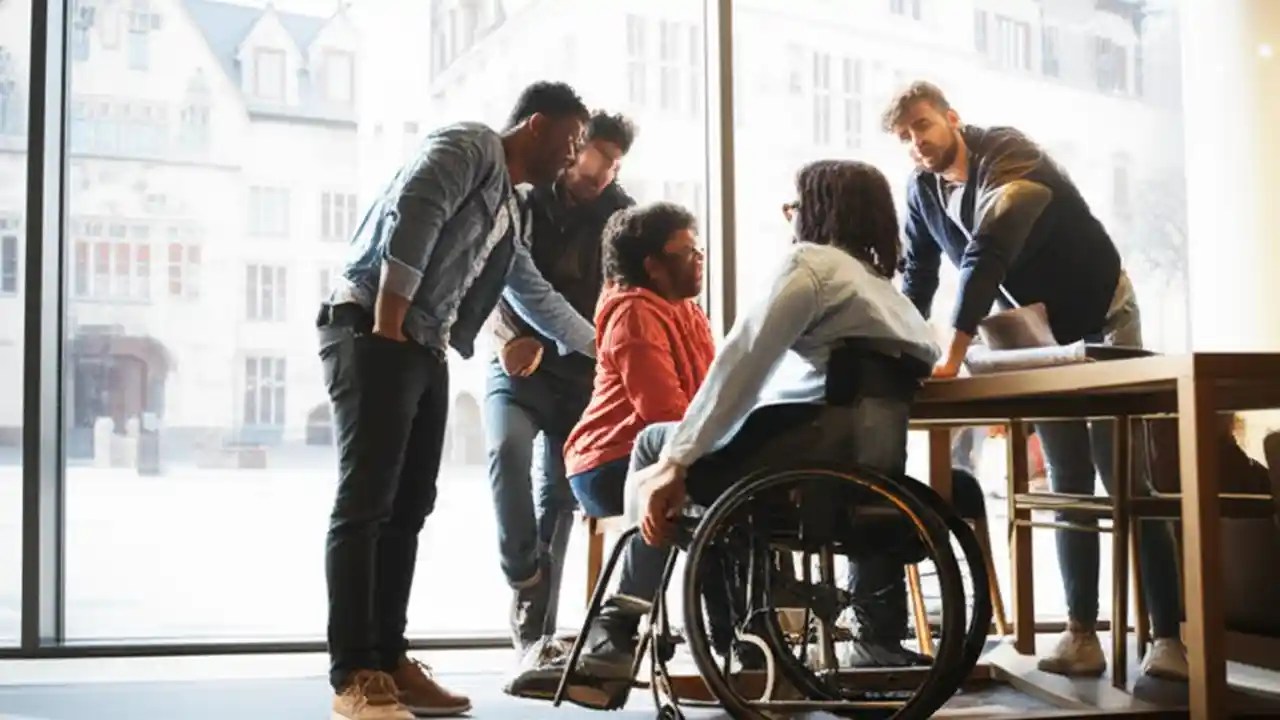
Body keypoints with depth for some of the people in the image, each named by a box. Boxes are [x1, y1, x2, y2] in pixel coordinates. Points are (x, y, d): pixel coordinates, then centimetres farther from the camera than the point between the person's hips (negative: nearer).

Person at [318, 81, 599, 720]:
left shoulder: (509, 209, 24)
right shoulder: (468, 147, -3)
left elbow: (535, 295, 37)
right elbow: (410, 218, -18)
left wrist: (602, 346, 44)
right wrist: (386, 328, -23)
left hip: (425, 351, 10)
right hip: (372, 334, -10)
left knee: (408, 508, 7)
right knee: (365, 505, -12)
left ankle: (388, 661, 12)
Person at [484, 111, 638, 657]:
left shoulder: (621, 215, 4)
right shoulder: (522, 201, 1)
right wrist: (514, 336, -24)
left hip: (581, 373, 1)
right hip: (518, 362, -1)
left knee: (560, 493, -1)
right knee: (508, 446, -28)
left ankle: (536, 627, 5)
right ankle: (526, 580, -20)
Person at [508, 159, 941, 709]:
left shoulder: (811, 261, 6)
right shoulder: (884, 286, 31)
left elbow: (743, 362, -5)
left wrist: (676, 460, -7)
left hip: (825, 444, -8)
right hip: (876, 461, 8)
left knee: (654, 448, 6)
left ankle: (613, 642, 0)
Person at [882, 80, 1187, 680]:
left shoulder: (1009, 154, -27)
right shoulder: (921, 190, -4)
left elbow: (987, 255, -39)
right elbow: (916, 281, 0)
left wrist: (953, 355, -46)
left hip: (1101, 320, -6)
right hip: (1037, 338, 6)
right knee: (1067, 487, 2)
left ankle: (1168, 635, -10)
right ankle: (1082, 633, 2)